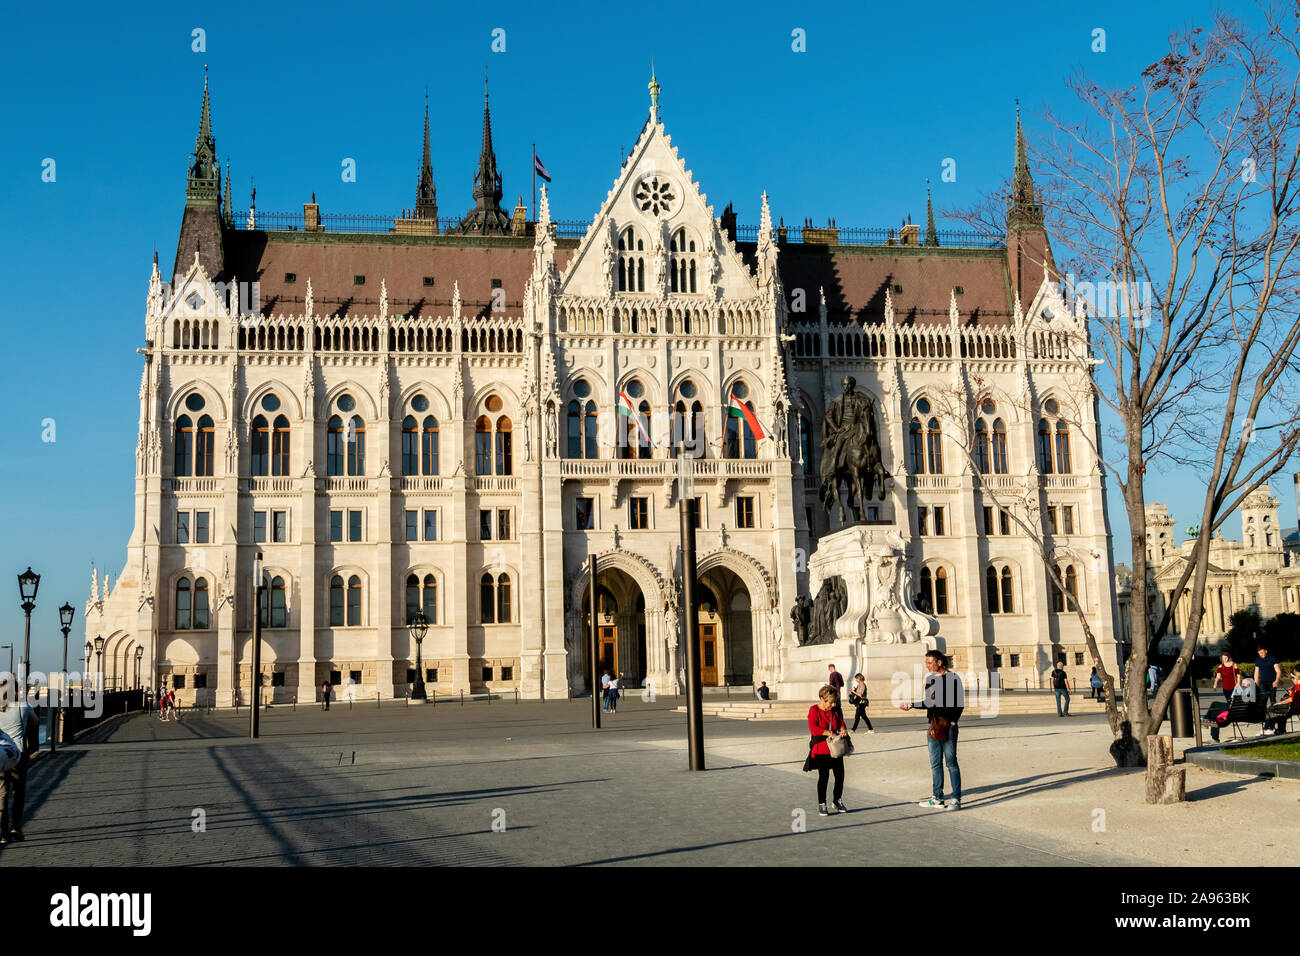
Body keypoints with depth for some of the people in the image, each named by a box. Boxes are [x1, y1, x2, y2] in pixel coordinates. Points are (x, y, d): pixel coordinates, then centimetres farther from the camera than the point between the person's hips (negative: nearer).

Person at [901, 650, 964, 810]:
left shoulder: (953, 679, -7)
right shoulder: (930, 679, 14)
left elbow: (960, 704, -7)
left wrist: (952, 723, -11)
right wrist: (912, 705, 10)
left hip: (948, 727, -7)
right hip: (933, 727, 7)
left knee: (951, 763, -3)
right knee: (935, 764, 8)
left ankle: (956, 799, 2)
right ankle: (938, 798, 13)